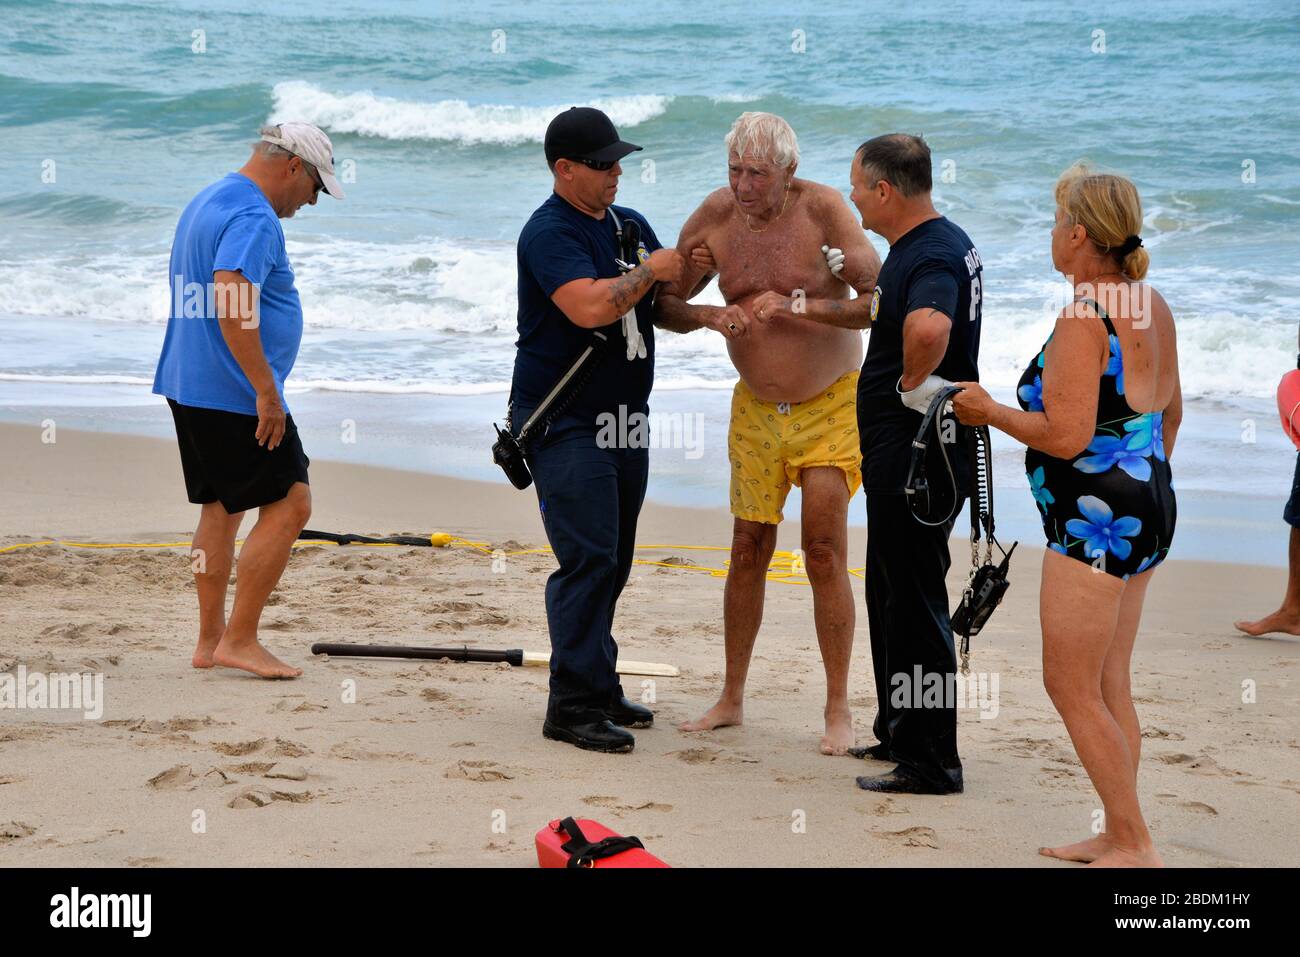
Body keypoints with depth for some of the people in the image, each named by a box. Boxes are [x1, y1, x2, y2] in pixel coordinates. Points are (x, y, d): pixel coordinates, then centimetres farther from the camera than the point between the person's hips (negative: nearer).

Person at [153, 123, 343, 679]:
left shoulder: (205, 203, 18)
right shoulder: (253, 218, -16)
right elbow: (233, 303, -28)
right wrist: (266, 391, -25)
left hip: (188, 386, 11)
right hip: (233, 395, -11)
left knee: (222, 508, 15)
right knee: (289, 504, -5)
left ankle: (210, 640, 18)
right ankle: (239, 639, -5)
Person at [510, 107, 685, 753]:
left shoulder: (629, 224, 15)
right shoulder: (549, 232, -12)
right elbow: (589, 306, -27)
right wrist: (650, 272, -14)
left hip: (624, 420, 8)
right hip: (564, 424, -8)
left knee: (612, 561, 12)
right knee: (588, 558, -13)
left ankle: (599, 686, 21)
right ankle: (572, 704, -10)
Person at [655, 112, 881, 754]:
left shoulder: (823, 209, -19)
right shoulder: (714, 217, -8)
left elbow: (879, 302, -24)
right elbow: (665, 305, 0)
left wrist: (796, 304, -32)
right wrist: (709, 315, -20)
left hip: (831, 405, -3)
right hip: (755, 407, 4)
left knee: (824, 552, -9)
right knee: (748, 552, 6)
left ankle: (838, 711, 0)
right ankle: (730, 699, 18)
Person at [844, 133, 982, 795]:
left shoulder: (931, 255, -22)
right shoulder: (942, 242, 13)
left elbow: (928, 326, -44)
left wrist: (915, 384, -28)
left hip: (916, 452, -11)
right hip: (903, 450, 11)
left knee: (914, 604, -5)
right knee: (889, 595, 21)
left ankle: (931, 763, 1)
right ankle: (898, 735, 33)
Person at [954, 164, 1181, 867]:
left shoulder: (1084, 317, -19)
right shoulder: (1150, 305, 9)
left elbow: (1066, 436, -23)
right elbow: (1170, 412, 20)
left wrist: (989, 412, -9)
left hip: (1094, 518, -10)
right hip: (1146, 507, 10)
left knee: (1070, 686, -1)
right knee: (1108, 687, 15)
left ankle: (1135, 847, 1)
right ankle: (1119, 837, 20)